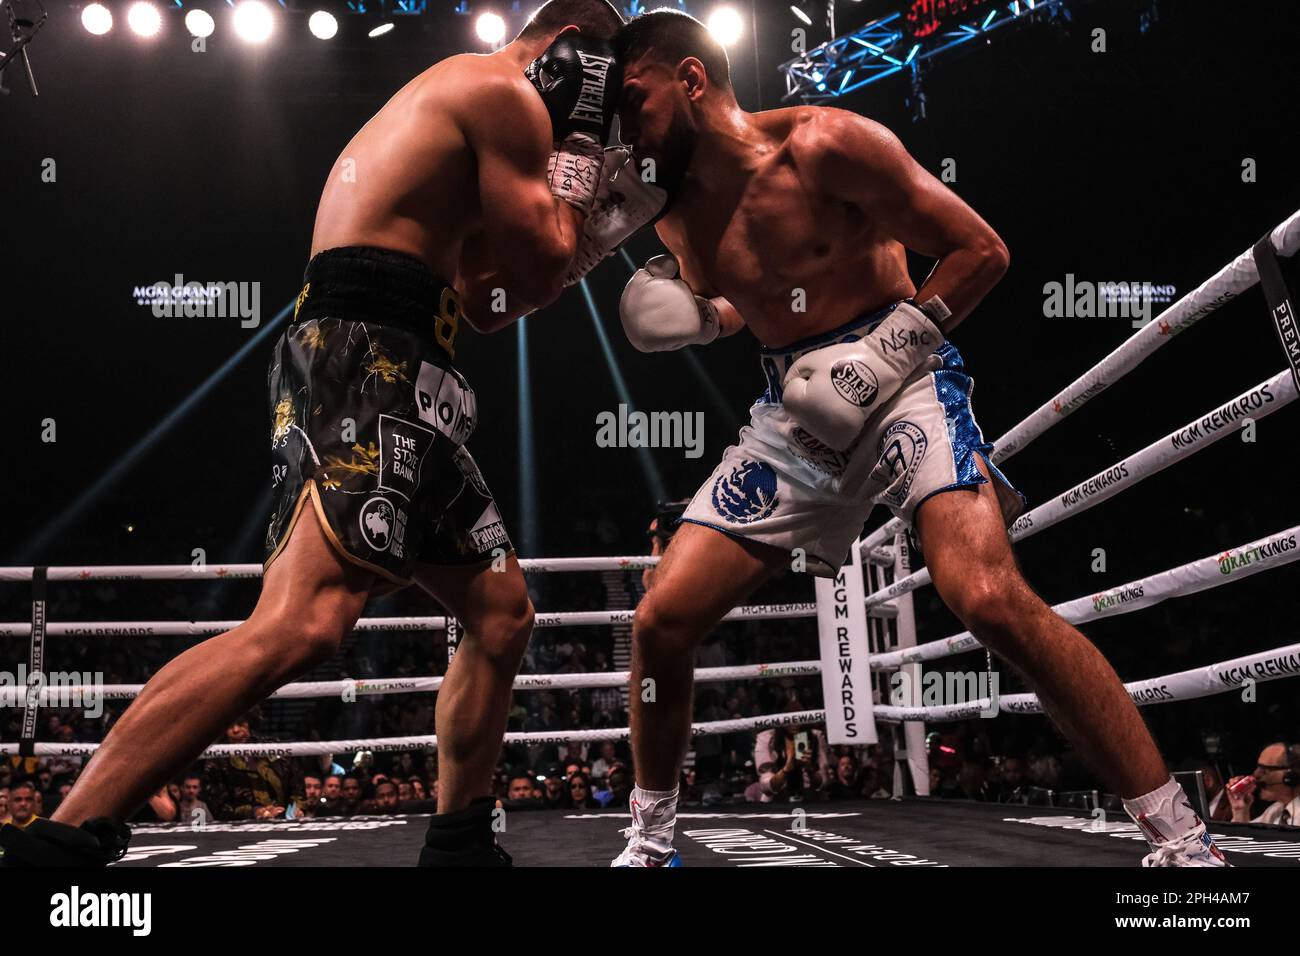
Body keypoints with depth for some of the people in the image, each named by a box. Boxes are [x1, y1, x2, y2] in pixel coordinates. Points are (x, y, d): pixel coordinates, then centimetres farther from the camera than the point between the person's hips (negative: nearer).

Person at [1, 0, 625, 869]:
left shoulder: (453, 101, 31)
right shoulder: (503, 89, 0)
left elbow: (491, 299, 32)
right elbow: (540, 276, -1)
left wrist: (597, 212, 31)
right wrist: (581, 134, 11)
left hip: (404, 382, 11)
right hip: (365, 355, -11)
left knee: (502, 611, 15)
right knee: (302, 624, -26)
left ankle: (459, 844, 22)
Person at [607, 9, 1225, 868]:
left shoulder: (823, 146, -14)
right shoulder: (680, 213, 6)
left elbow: (981, 249, -11)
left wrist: (889, 348, -21)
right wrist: (697, 317, 1)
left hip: (901, 378, -7)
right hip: (795, 412, 7)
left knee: (989, 595, -30)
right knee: (661, 620, -2)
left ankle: (1182, 838, -20)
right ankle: (651, 841, 19)